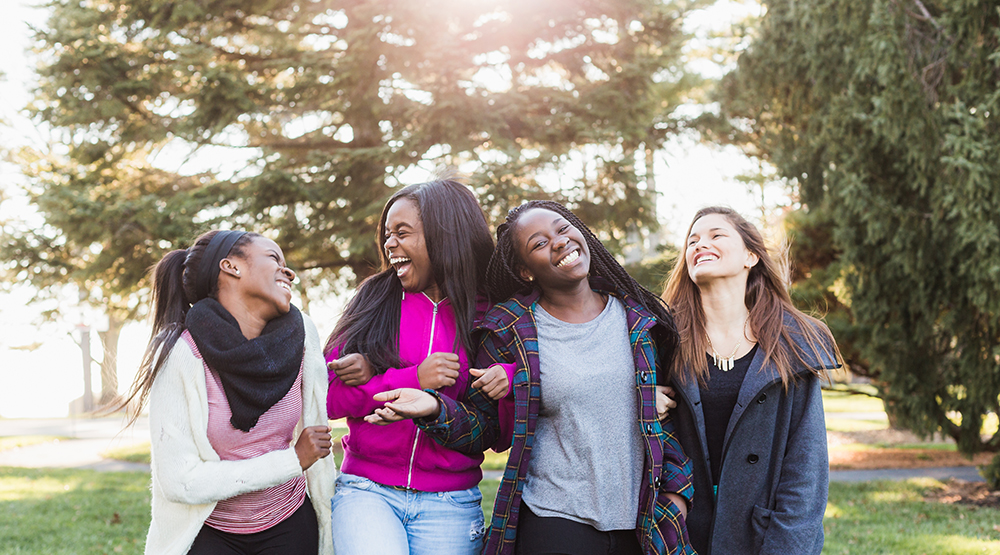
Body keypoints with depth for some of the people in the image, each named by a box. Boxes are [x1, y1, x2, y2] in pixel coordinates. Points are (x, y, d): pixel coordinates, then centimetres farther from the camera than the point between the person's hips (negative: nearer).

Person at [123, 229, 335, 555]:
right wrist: (293, 460, -19)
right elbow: (179, 482, -21)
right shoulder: (180, 354, -20)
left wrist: (328, 529, 5)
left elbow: (317, 436, 2)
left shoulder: (300, 334, -9)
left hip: (291, 527, 4)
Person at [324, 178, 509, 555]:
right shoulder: (375, 301, 5)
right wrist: (414, 380, -13)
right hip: (366, 491, 0)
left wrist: (512, 377, -15)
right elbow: (328, 398, -3)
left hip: (450, 503, 0)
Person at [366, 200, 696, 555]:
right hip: (554, 522, -2)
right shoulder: (510, 332, -4)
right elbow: (481, 429, 0)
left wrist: (677, 489, 4)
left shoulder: (638, 318, 4)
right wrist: (435, 408, -19)